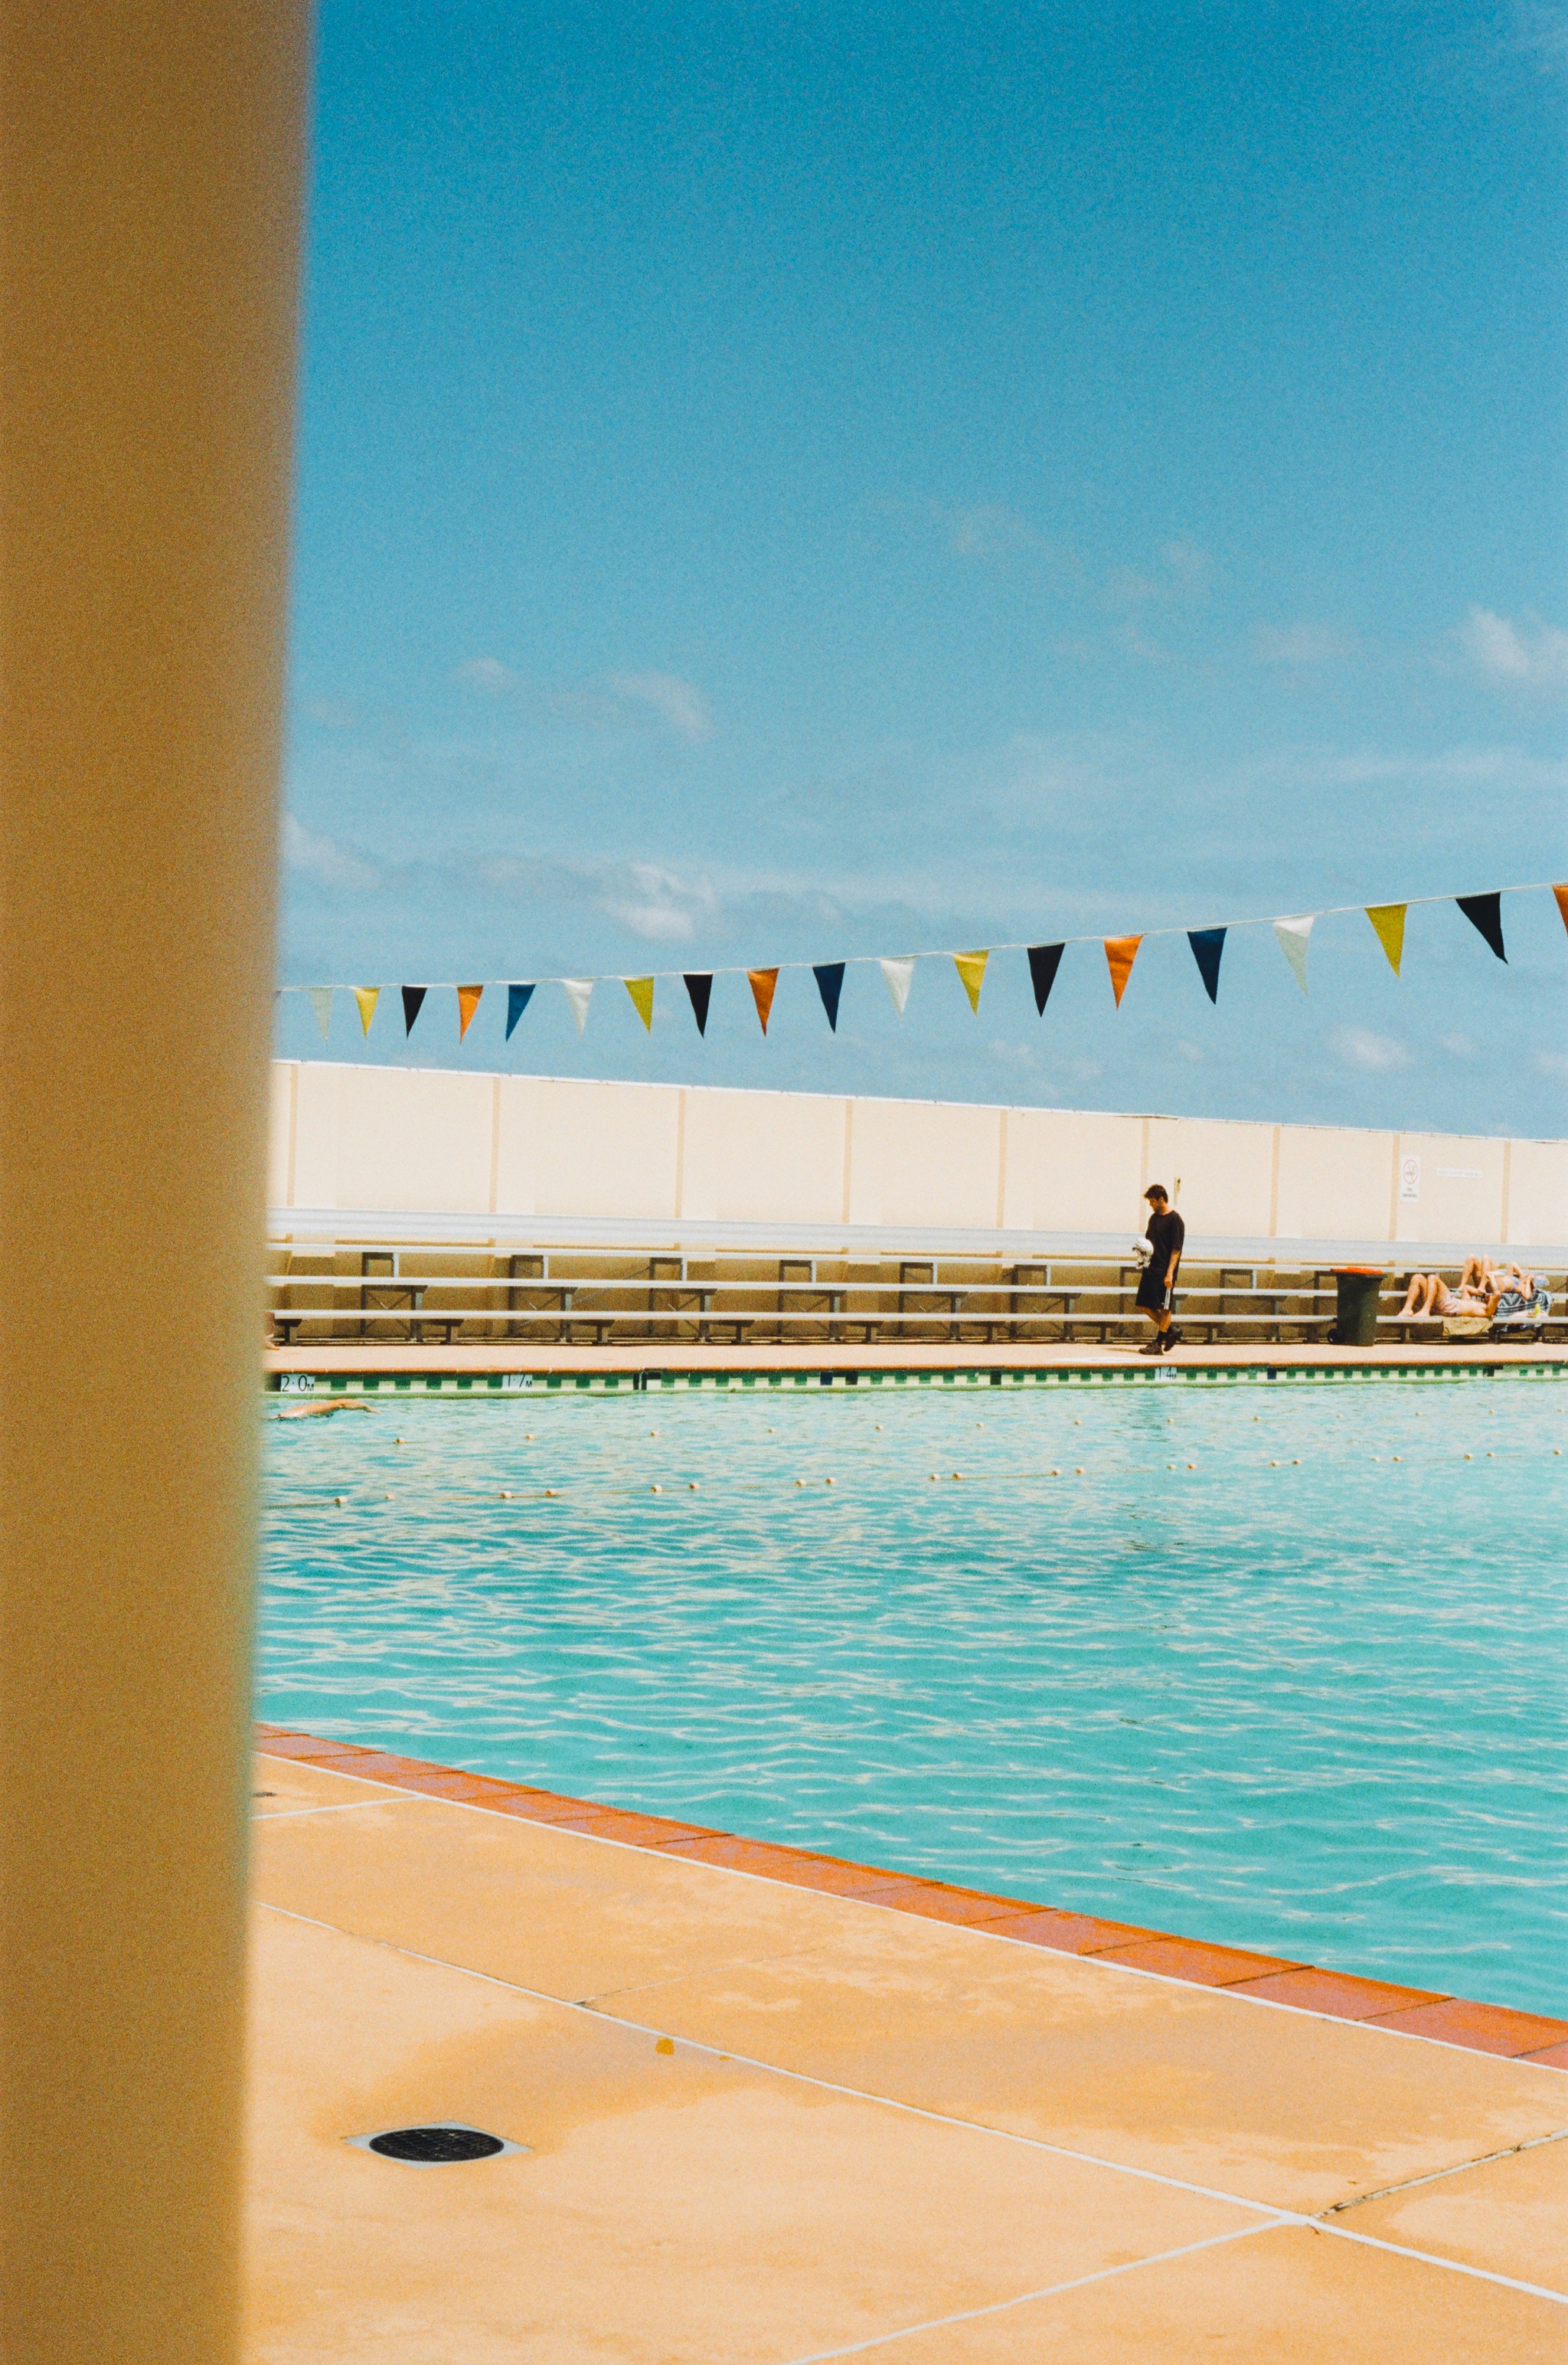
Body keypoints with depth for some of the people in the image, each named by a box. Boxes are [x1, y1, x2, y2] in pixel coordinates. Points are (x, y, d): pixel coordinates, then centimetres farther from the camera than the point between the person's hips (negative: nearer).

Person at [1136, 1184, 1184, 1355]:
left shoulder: (1175, 1220, -10)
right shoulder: (1154, 1218, 14)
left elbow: (1176, 1250, -13)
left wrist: (1170, 1273, -19)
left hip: (1164, 1272, -9)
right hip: (1151, 1268, 9)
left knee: (1165, 1308, -2)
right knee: (1145, 1305, 9)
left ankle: (1158, 1344, 1)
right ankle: (1170, 1333, 20)